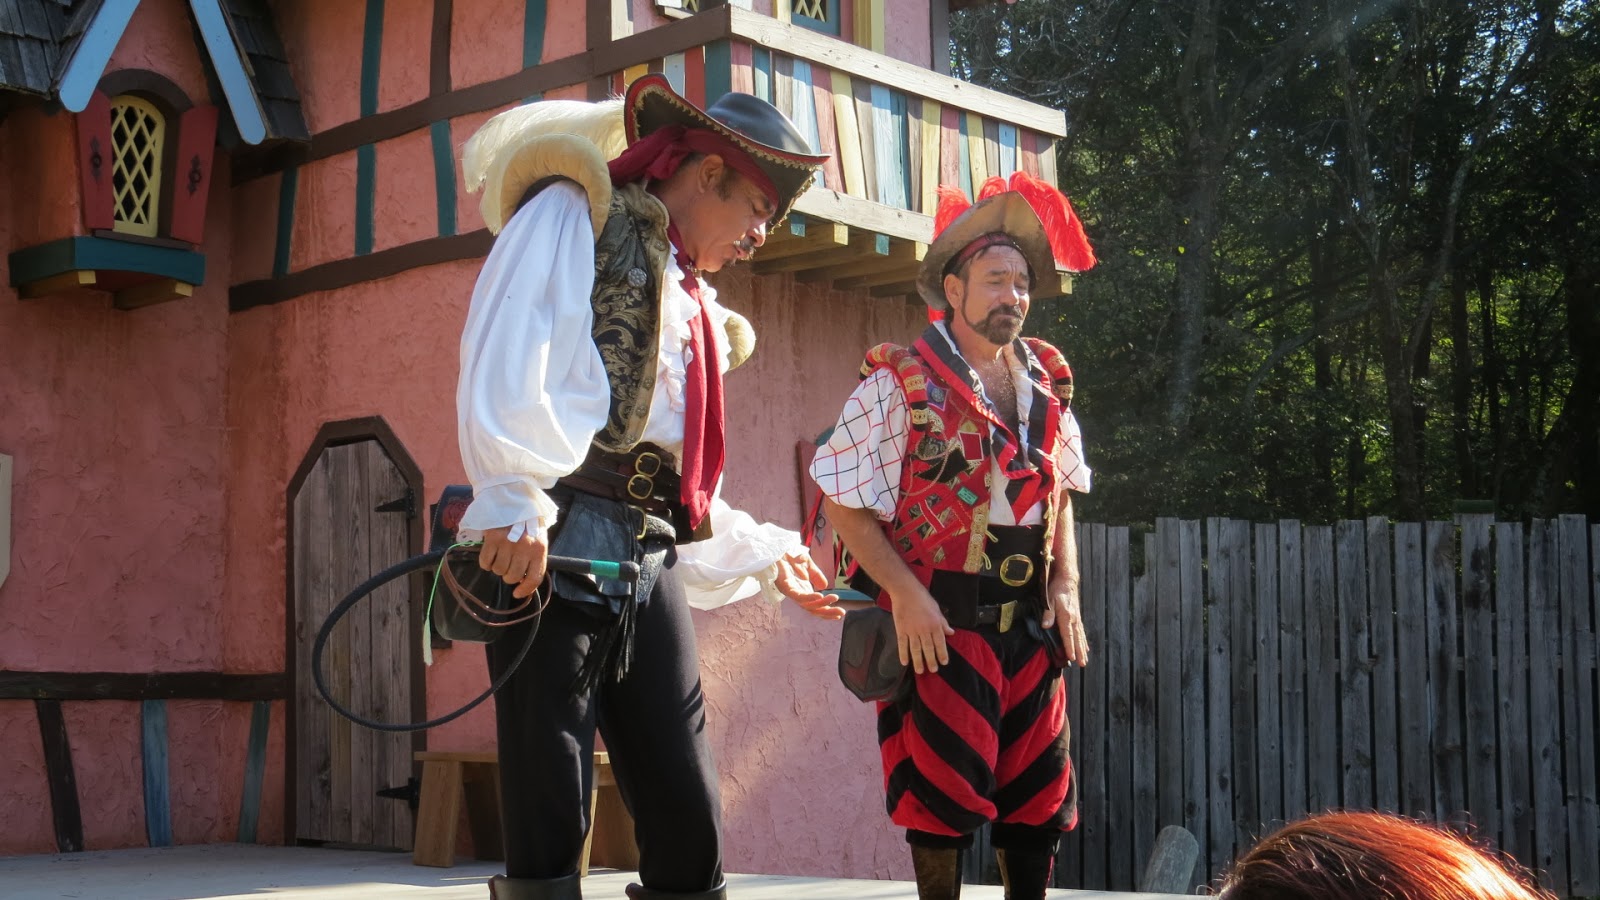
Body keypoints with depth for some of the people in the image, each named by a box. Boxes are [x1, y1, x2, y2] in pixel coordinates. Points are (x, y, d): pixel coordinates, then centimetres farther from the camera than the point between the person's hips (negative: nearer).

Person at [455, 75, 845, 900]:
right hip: (555, 550, -8)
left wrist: (763, 555, 31)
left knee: (690, 832, 4)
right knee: (550, 832, -9)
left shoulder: (692, 305, 27)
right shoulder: (576, 212, 5)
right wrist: (516, 497, -25)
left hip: (647, 562, 8)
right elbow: (506, 356, -13)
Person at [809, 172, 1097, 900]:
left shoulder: (1046, 384, 10)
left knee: (1039, 788, 11)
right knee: (945, 786, -1)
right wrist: (905, 594, -18)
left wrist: (1065, 586, 6)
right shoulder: (900, 384, -8)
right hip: (940, 619, -6)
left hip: (1029, 618, 6)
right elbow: (844, 503, -10)